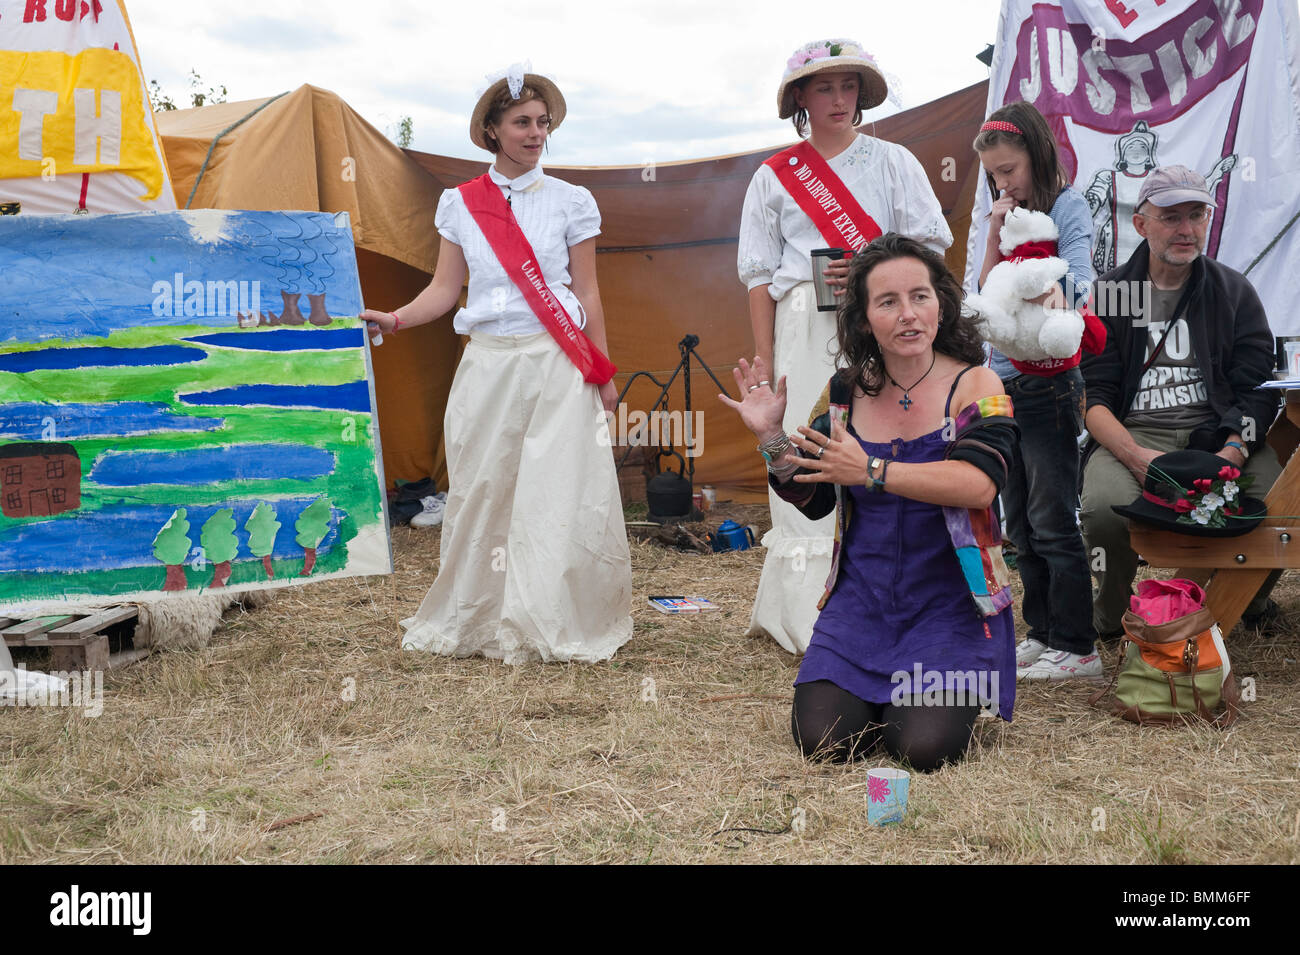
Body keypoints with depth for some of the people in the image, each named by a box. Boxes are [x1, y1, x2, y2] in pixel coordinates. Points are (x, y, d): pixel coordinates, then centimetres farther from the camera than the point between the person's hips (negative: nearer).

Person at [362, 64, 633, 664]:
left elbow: (588, 293, 6)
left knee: (556, 494, -4)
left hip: (556, 364, -2)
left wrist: (603, 374, 3)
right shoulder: (460, 204, 9)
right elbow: (445, 287, 9)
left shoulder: (571, 202, 5)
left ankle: (552, 624, 9)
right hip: (488, 362, 2)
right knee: (482, 492, 5)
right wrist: (394, 319, -9)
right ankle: (476, 621, 19)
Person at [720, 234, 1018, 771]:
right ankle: (869, 691, 23)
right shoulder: (845, 392, 4)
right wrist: (773, 441, -8)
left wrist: (872, 472, -29)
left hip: (949, 605, -3)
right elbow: (813, 501, 8)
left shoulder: (974, 386, -7)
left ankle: (950, 690, 17)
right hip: (862, 601, 3)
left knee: (924, 746, -18)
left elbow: (979, 483, -25)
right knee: (824, 739, -11)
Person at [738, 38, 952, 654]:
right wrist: (766, 363, 3)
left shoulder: (893, 162, 14)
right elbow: (761, 275, 11)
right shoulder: (774, 176, 15)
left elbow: (931, 245, 7)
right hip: (805, 329, 0)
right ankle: (811, 617, -1)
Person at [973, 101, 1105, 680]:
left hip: (1048, 383, -7)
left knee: (1052, 519, -6)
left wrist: (1056, 291, -44)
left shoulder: (1068, 208, -4)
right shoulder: (1003, 218, 15)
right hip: (1002, 383, 7)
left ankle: (1077, 647, 1)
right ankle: (1041, 633, 21)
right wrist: (995, 235, -2)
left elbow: (1076, 273, -21)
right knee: (1020, 523, 11)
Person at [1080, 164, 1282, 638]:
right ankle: (1109, 617, -1)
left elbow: (1258, 389, 6)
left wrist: (1233, 452, -15)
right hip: (1133, 434, -2)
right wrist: (1136, 457, -18)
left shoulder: (1234, 291, 13)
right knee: (1104, 508, -33)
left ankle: (1250, 603, 9)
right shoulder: (1109, 294, 7)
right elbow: (1091, 397, 0)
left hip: (1219, 432, 2)